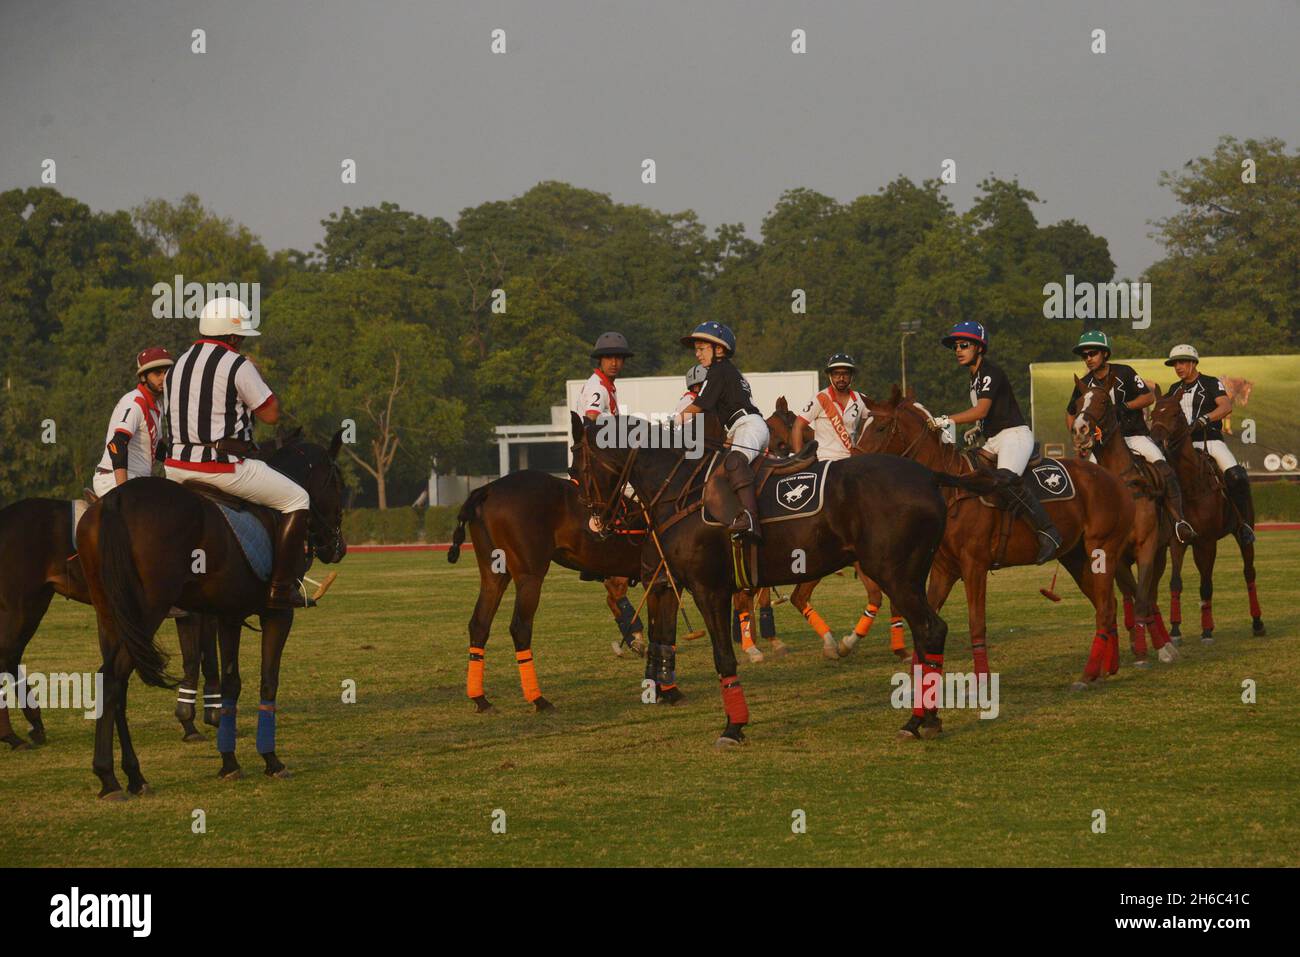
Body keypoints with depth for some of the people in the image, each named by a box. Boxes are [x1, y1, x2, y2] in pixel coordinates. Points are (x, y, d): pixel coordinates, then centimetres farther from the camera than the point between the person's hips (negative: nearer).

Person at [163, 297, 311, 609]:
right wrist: (259, 377, 10)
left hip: (177, 466, 7)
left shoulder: (179, 364, 14)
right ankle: (282, 587, -3)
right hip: (223, 467, -7)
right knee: (297, 500, 5)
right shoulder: (237, 366, -9)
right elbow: (271, 414, -5)